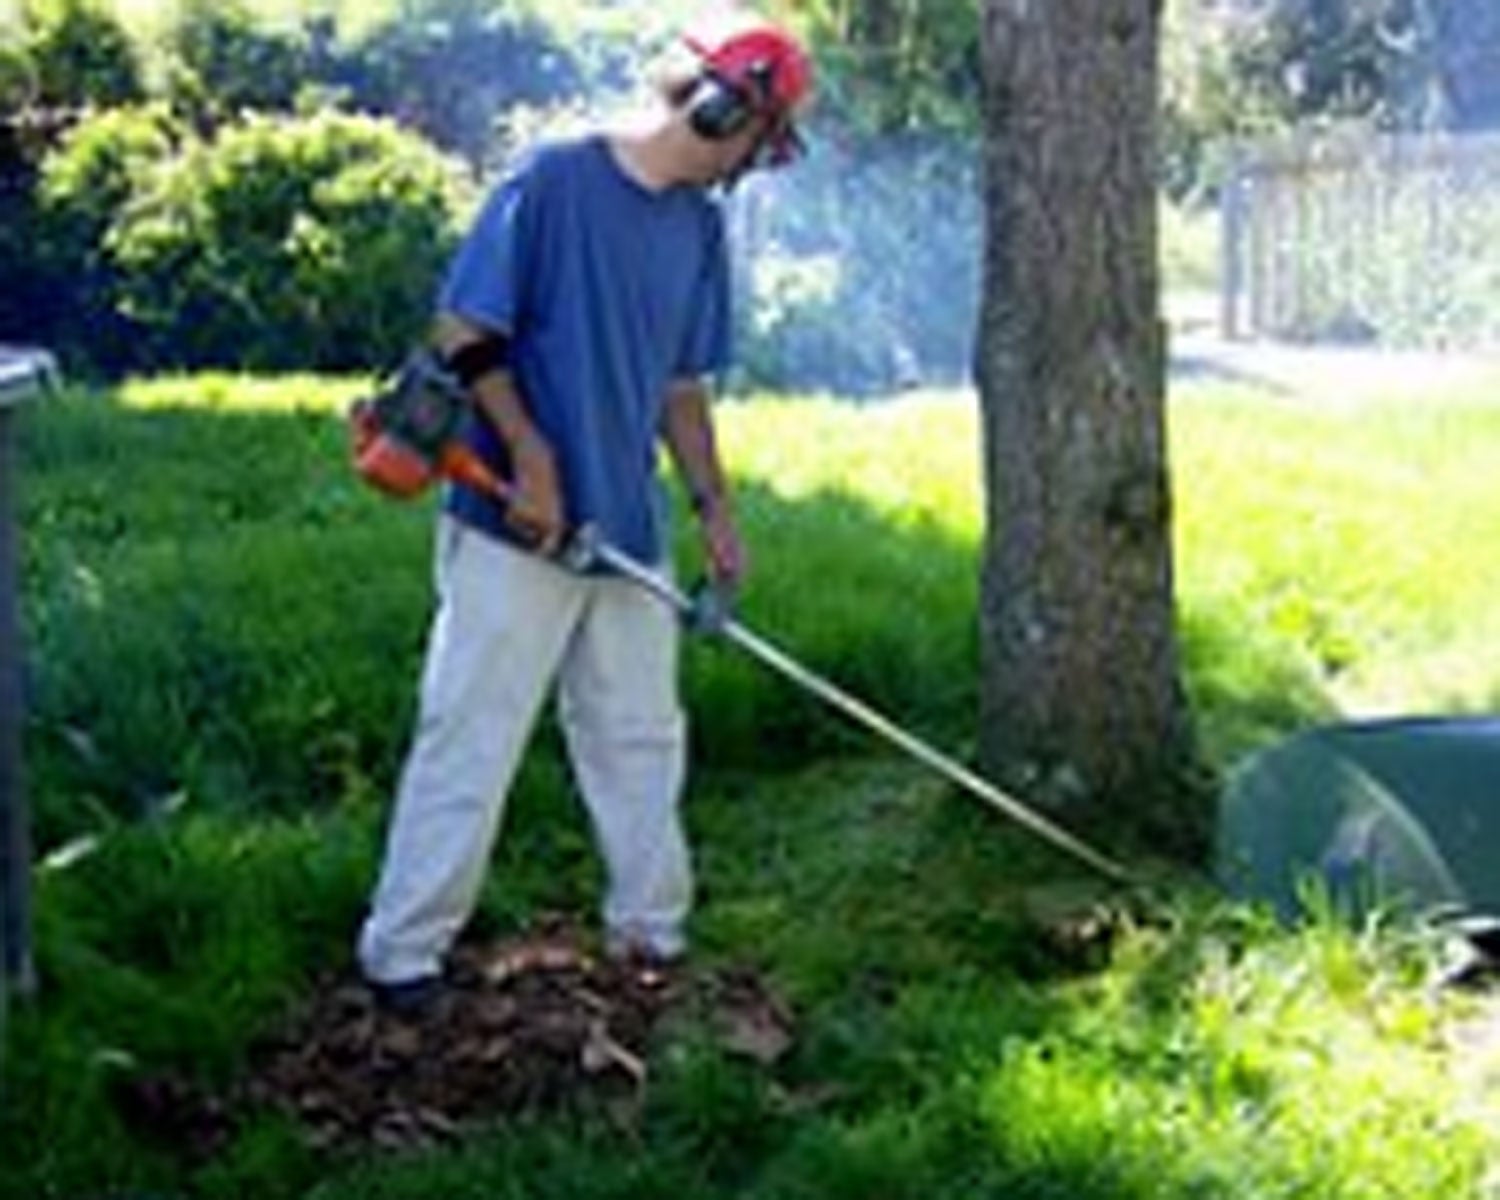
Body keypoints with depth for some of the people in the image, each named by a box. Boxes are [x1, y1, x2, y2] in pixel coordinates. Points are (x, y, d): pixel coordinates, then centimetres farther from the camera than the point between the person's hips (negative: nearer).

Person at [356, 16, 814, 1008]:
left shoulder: (701, 225, 10)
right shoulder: (556, 181, -12)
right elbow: (463, 331, -11)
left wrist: (714, 506, 9)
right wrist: (531, 455, -15)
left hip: (628, 530, 7)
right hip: (514, 526, -7)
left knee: (642, 738, 14)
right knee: (471, 738, -2)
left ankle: (653, 928, 27)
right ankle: (403, 950, 8)